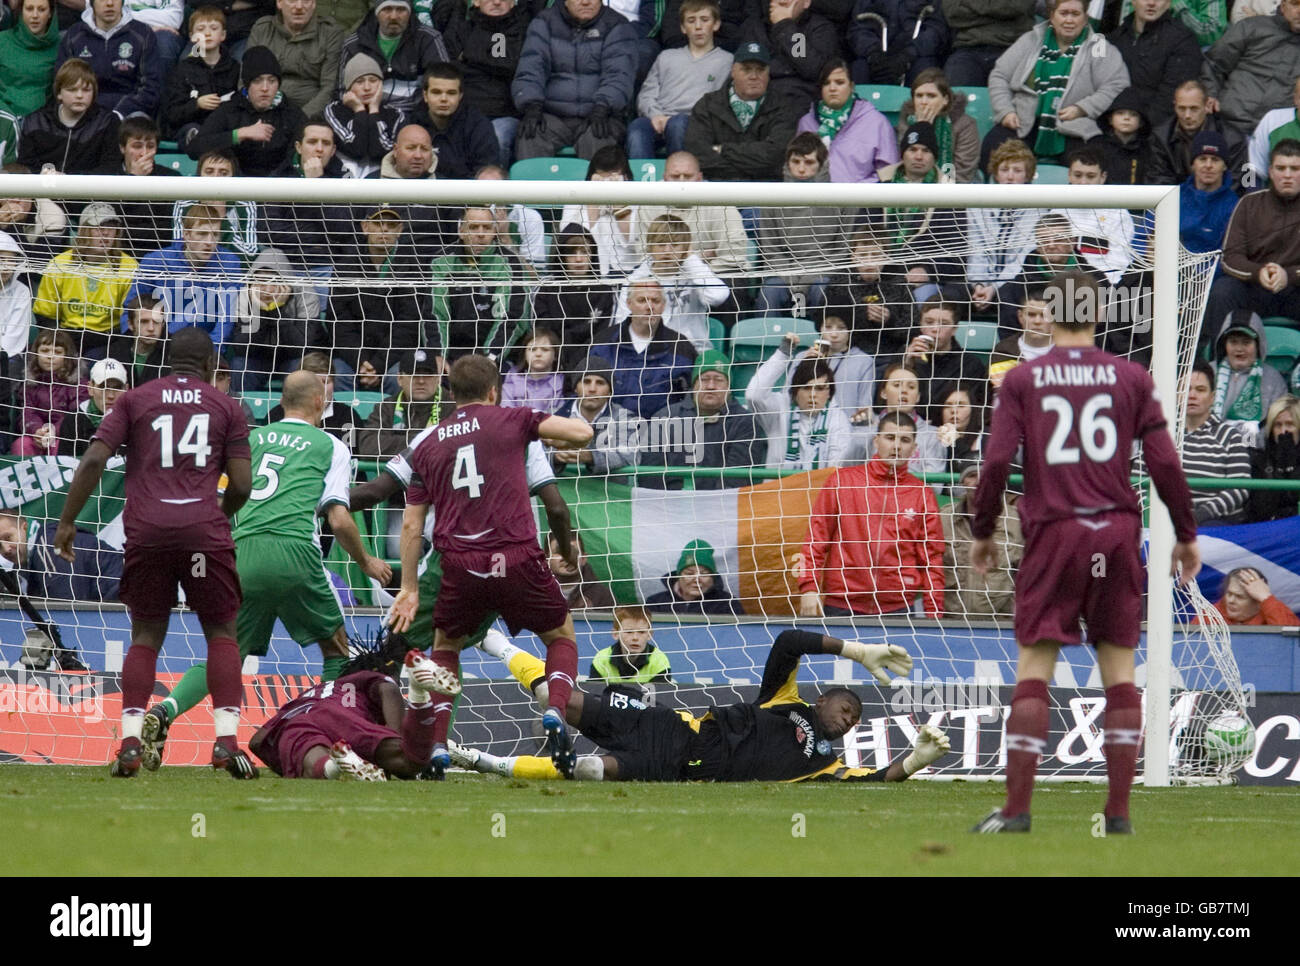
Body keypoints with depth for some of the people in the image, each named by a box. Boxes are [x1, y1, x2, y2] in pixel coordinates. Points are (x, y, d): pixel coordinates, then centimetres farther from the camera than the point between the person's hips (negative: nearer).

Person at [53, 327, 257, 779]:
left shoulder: (136, 399, 12)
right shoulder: (225, 406, 12)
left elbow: (94, 460, 2)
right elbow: (241, 486, 7)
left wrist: (67, 521, 6)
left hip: (147, 530, 1)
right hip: (204, 529, -1)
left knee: (146, 636, 11)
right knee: (221, 632, 9)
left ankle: (131, 742, -2)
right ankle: (226, 739, -5)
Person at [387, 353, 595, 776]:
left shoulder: (427, 446, 16)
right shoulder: (510, 420, 6)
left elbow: (411, 524, 15)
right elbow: (582, 433, -2)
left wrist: (409, 589, 20)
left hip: (460, 566, 2)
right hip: (516, 558, -2)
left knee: (445, 646, 26)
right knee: (561, 636, 19)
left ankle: (438, 743, 9)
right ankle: (555, 710, -9)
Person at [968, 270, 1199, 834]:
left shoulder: (1022, 380, 2)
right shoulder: (1130, 378, 4)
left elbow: (996, 461, -4)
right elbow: (1164, 461, 2)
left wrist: (982, 532, 9)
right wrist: (1185, 535, 12)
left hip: (1053, 533, -1)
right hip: (1118, 533, 1)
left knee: (1033, 670, 0)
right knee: (1119, 669, 6)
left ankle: (1016, 809, -6)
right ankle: (1119, 813, 4)